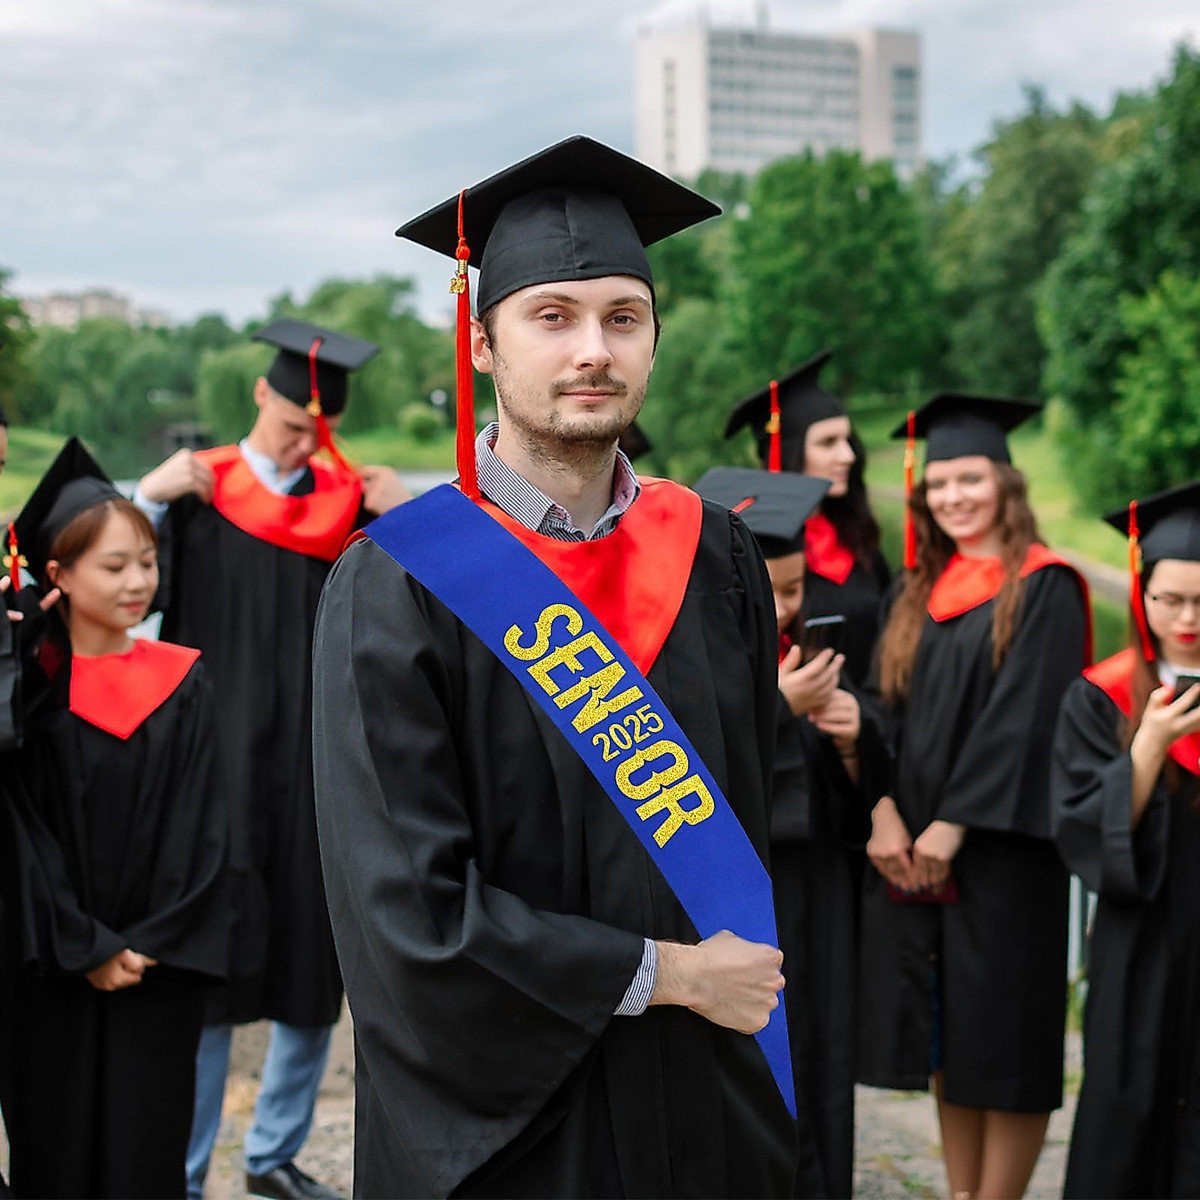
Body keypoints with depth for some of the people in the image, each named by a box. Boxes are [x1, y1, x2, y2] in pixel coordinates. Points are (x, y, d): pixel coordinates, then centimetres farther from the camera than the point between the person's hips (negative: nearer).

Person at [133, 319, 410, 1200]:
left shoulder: (352, 499, 6)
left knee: (315, 968, 10)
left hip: (324, 769, 3)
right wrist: (148, 498, -21)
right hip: (224, 762, -3)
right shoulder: (200, 490, 0)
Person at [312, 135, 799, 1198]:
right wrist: (665, 974, -13)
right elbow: (408, 908, -18)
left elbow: (750, 813, 10)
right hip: (504, 1110, -4)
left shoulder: (712, 556, 1)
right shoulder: (397, 586, -13)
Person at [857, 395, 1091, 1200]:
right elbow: (888, 707, 7)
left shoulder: (1043, 589, -5)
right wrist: (885, 813, -7)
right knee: (945, 1040, 10)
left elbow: (1025, 717, -13)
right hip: (912, 848, 6)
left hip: (1002, 843, -6)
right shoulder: (919, 593, 14)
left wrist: (954, 826, -17)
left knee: (1002, 1040, -1)